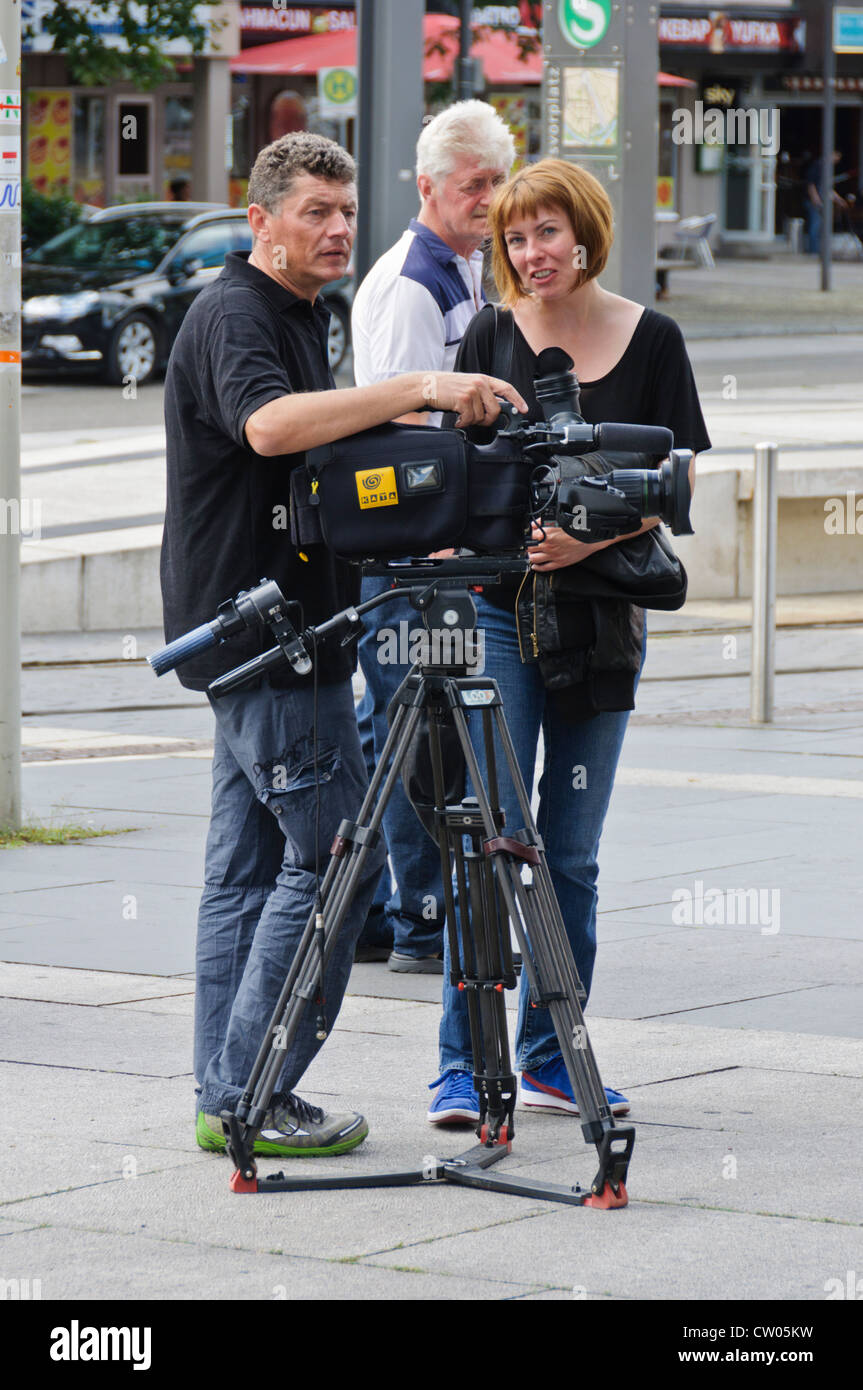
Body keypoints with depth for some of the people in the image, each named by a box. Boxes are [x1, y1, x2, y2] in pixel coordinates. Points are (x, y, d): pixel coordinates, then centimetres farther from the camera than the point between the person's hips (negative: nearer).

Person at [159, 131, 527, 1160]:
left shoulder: (297, 316, 19)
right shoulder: (232, 316, -14)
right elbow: (270, 424, -34)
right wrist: (418, 390, -39)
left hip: (261, 637, 10)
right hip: (263, 626, -10)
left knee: (248, 862, 9)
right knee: (333, 855, -9)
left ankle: (228, 1096, 12)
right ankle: (251, 1095, -7)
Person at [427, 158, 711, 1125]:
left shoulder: (651, 340, 3)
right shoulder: (491, 338, 2)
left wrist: (592, 537, -16)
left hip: (602, 615, 1)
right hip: (499, 609, -1)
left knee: (572, 851, 8)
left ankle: (550, 1057, 17)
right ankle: (463, 1063, -6)